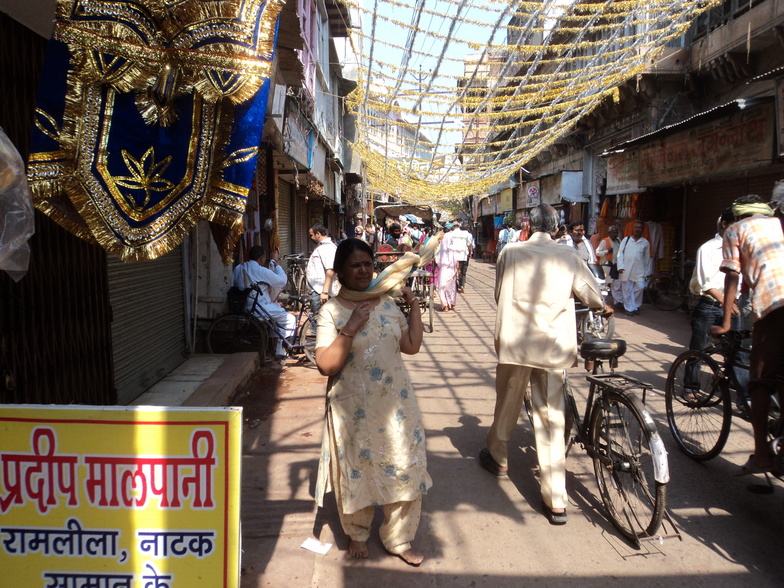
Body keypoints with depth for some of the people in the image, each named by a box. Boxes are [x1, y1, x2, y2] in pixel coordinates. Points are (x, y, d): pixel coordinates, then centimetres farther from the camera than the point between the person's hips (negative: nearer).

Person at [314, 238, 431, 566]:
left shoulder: (387, 304, 5)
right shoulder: (331, 312, -10)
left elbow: (412, 346, 8)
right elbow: (325, 365, -19)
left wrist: (413, 304, 4)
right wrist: (351, 328, -26)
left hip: (396, 404, 4)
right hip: (354, 410, -4)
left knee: (405, 470, 10)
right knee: (356, 472, 13)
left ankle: (398, 539, 32)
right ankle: (357, 533, 40)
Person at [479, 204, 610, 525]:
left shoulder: (511, 252, -1)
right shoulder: (569, 255, -1)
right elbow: (593, 295, 7)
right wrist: (605, 308, 30)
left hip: (515, 342, 0)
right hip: (553, 345, 0)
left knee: (507, 403, 20)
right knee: (552, 418, 5)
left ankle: (497, 457, 44)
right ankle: (556, 501, 8)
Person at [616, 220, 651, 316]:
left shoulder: (645, 242, 10)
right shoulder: (626, 239, 7)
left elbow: (647, 258, 13)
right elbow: (620, 253, 4)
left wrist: (647, 273, 12)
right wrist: (620, 266, -7)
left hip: (639, 270, 0)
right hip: (626, 270, 0)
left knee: (640, 287, -10)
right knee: (627, 290, 2)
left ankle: (635, 306, 9)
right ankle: (629, 308, 13)